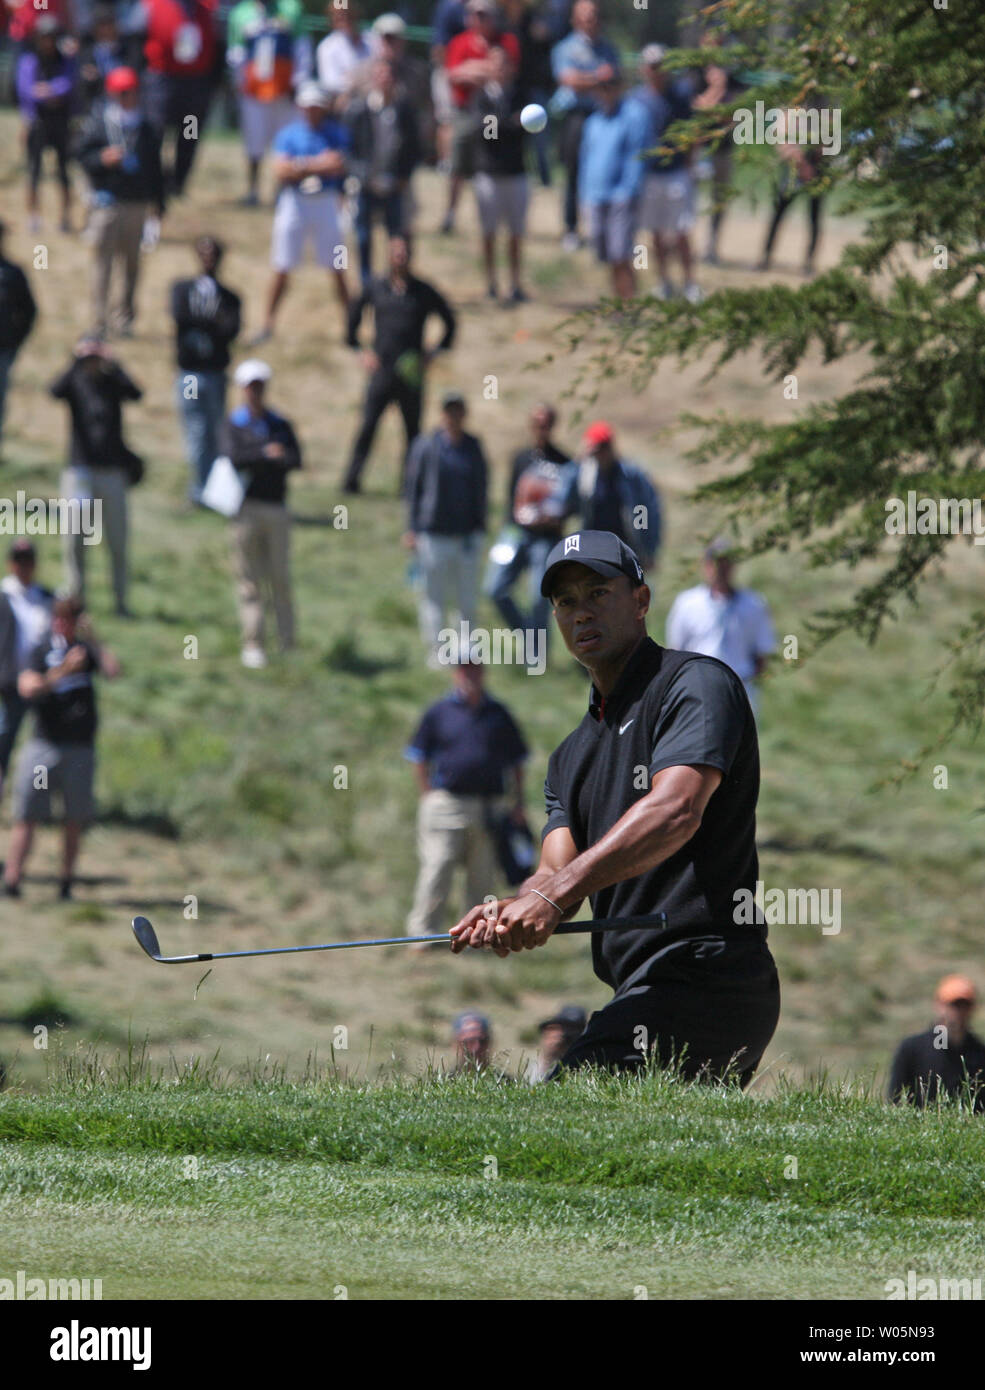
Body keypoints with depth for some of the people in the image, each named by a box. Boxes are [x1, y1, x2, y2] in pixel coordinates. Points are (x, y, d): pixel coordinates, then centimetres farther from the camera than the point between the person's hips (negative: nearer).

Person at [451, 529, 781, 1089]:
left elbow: (675, 811, -21)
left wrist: (555, 894, -29)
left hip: (699, 979, -9)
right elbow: (556, 870, 10)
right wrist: (509, 913, -15)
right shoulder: (573, 755, 24)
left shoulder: (697, 683, -4)